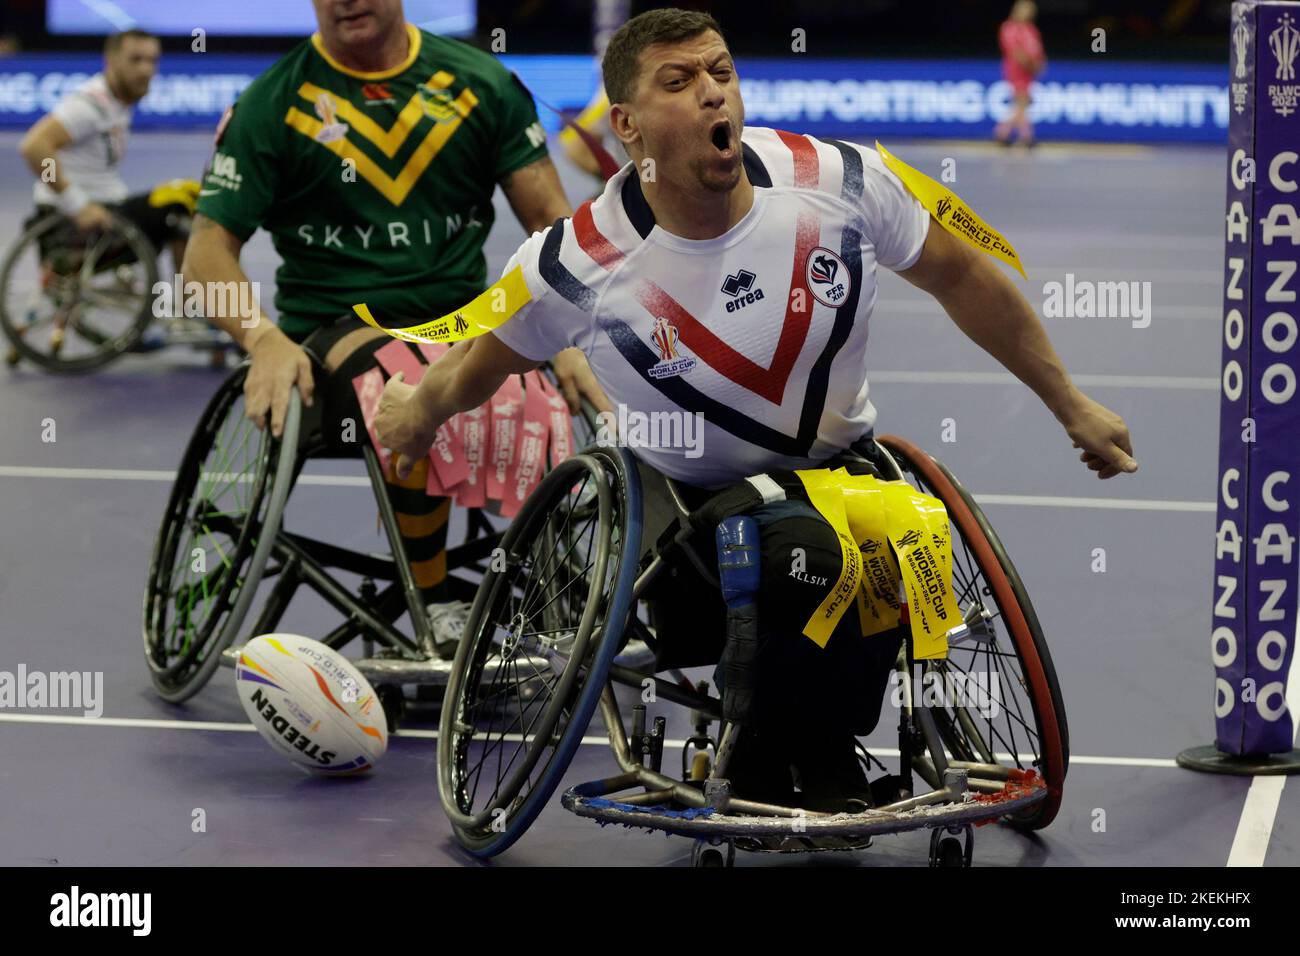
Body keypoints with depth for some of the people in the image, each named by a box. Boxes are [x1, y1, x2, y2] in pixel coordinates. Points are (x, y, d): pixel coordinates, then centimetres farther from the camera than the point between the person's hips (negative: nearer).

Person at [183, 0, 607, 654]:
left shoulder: (481, 82, 8)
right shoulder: (272, 103, 2)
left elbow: (550, 219, 7)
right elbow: (208, 254, -1)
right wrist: (264, 338, -22)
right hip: (335, 328, -3)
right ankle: (429, 609, -19)